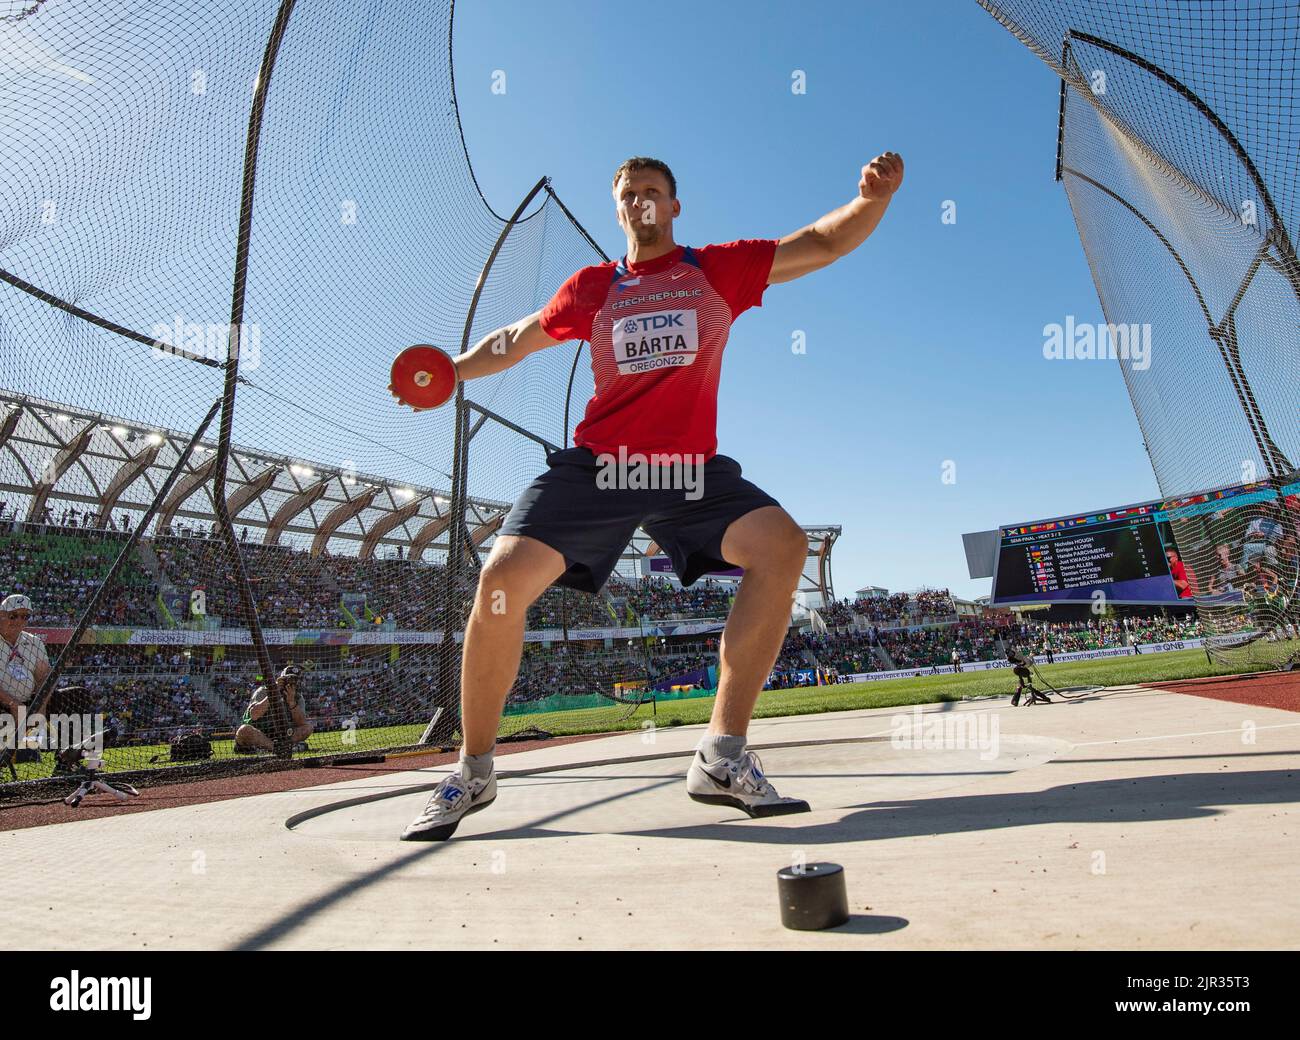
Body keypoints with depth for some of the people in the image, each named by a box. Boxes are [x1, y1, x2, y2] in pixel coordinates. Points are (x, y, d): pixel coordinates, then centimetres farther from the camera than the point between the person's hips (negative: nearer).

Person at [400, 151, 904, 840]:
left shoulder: (721, 269, 12)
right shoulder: (592, 287, 14)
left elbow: (826, 242, 12)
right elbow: (516, 339, 25)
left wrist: (873, 196, -8)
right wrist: (449, 369, 9)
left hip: (692, 471, 1)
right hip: (595, 465, 0)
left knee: (783, 546, -22)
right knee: (502, 578, -18)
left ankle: (722, 759, -16)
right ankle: (474, 771, 3)